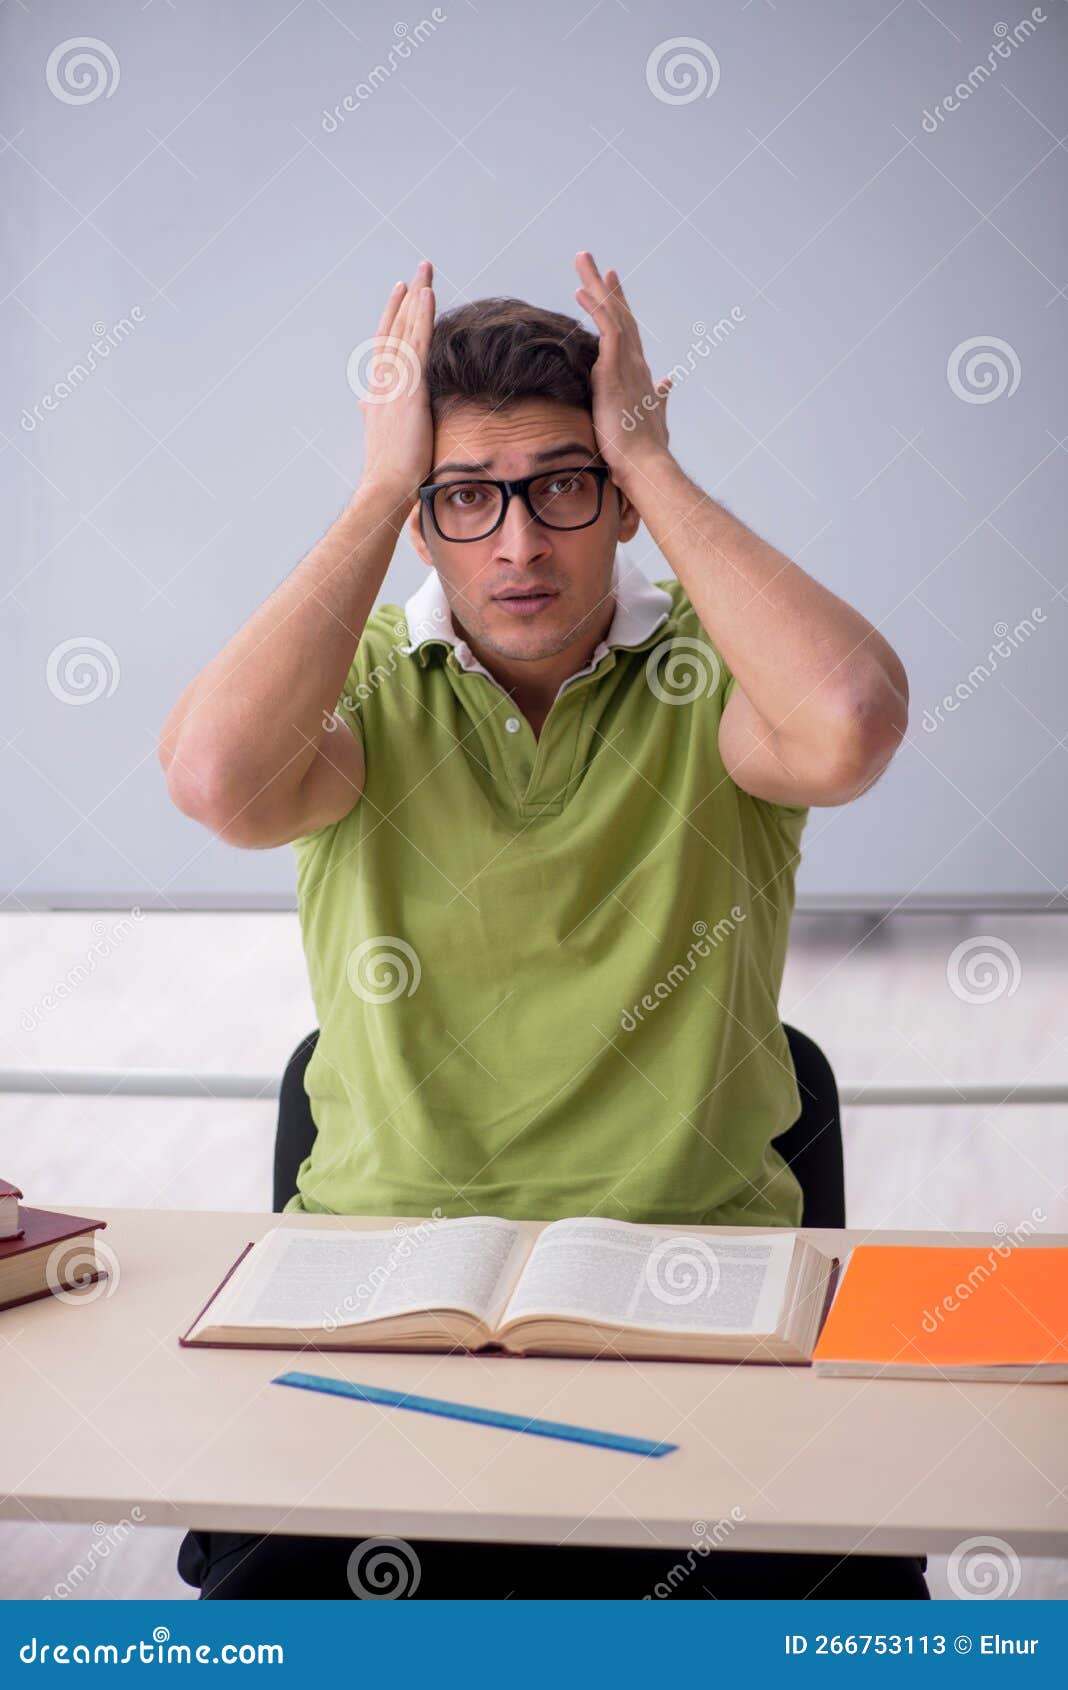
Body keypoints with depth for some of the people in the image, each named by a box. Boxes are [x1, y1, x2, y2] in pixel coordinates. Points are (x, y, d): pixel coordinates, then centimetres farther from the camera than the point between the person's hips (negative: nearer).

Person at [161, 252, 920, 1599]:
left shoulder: (706, 670, 0)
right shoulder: (364, 682, 4)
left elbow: (850, 727, -24)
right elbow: (218, 780, -20)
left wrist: (652, 465, -12)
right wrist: (379, 488, -10)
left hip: (694, 1244, 0)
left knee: (849, 1548, -21)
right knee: (253, 1554, -22)